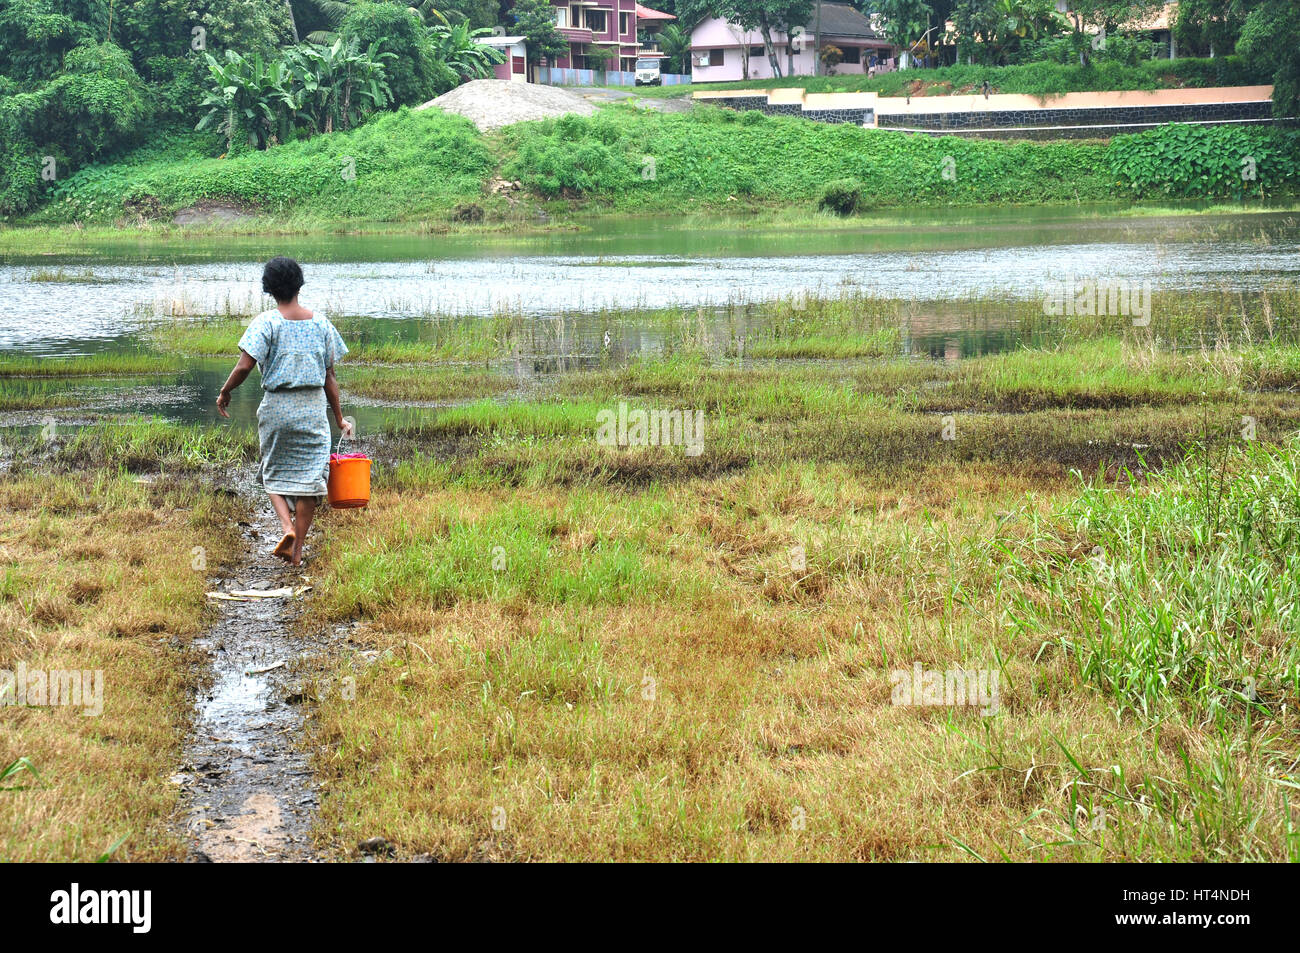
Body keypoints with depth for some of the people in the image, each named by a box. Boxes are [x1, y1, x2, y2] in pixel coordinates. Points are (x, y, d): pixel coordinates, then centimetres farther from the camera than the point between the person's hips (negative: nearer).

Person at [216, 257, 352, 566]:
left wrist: (224, 393, 3)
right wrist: (339, 418, 12)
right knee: (308, 476, 6)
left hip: (276, 407, -2)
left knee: (274, 473, 15)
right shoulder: (320, 323, 3)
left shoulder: (267, 322, -7)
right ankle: (297, 551, 8)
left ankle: (287, 527, -8)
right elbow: (329, 377, 5)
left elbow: (244, 366, -15)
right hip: (314, 406, 2)